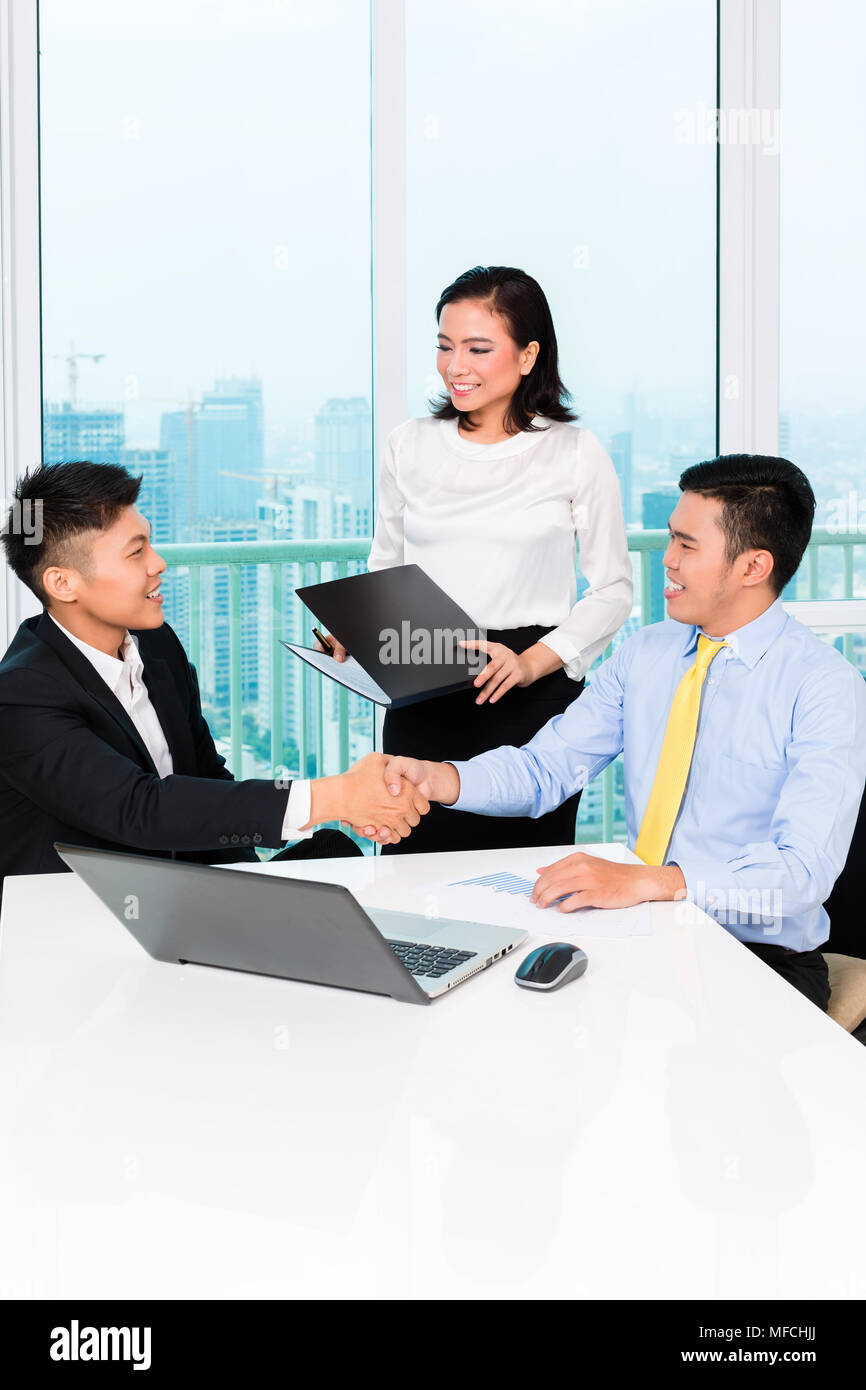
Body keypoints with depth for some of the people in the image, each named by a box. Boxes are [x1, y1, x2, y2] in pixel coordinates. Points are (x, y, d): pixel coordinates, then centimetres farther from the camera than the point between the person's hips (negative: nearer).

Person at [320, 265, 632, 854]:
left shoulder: (576, 453, -1)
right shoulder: (410, 445, 9)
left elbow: (613, 589, 2)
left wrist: (533, 662, -11)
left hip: (534, 697, -2)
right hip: (422, 694, 2)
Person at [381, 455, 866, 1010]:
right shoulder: (645, 653, 8)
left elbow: (803, 869, -23)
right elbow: (546, 766, 6)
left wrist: (646, 881, -36)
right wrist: (437, 778, -14)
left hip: (760, 958, -5)